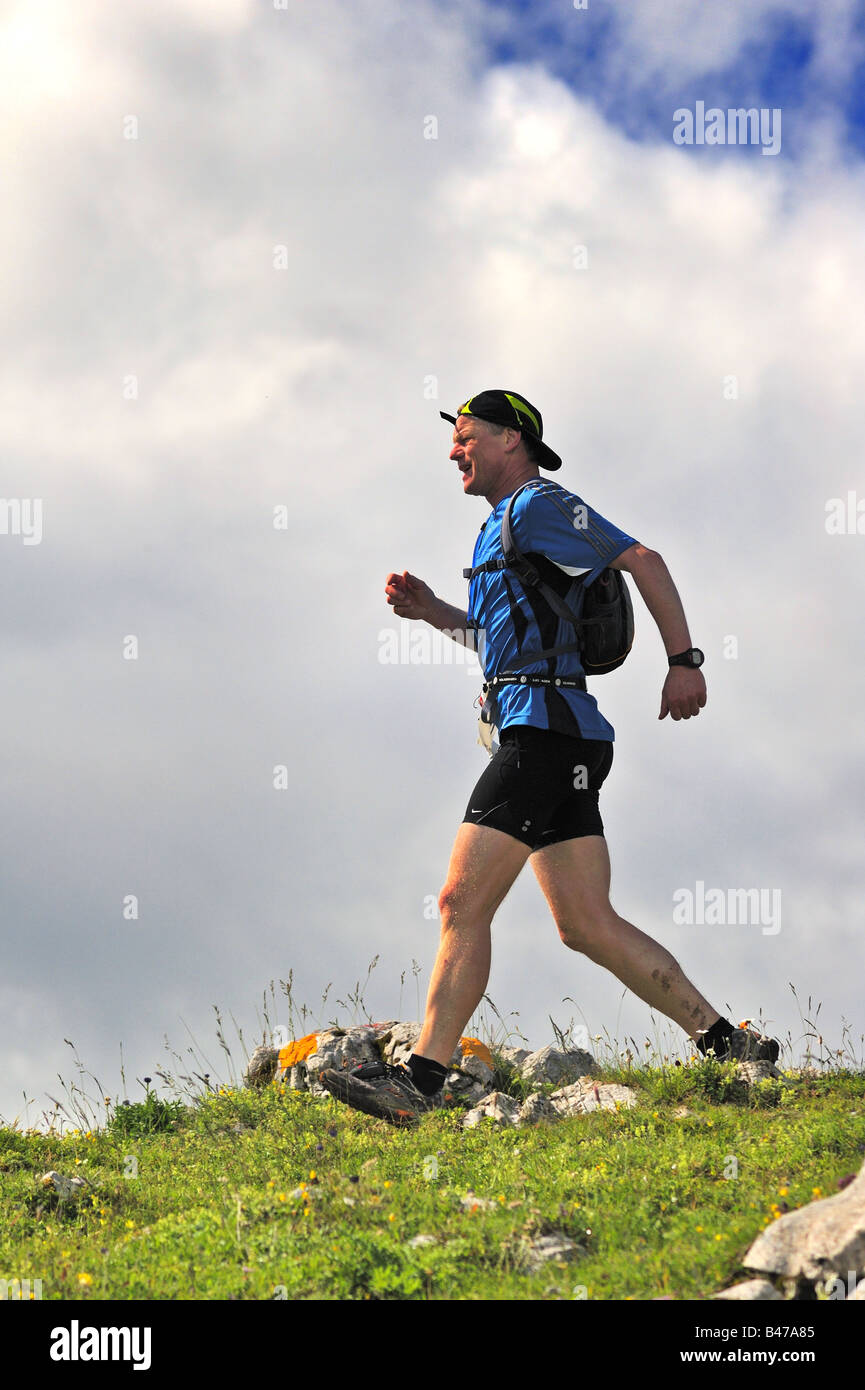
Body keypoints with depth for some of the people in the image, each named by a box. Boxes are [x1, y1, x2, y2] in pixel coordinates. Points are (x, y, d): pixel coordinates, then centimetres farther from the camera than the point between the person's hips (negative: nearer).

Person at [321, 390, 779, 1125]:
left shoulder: (539, 505, -3)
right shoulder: (504, 525, 26)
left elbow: (642, 559, -10)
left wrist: (683, 662, -14)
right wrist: (430, 611, 19)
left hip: (545, 727, -10)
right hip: (553, 739, 10)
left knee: (463, 900, -11)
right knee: (587, 924, 5)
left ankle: (422, 1078, -11)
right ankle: (726, 1042, 4)